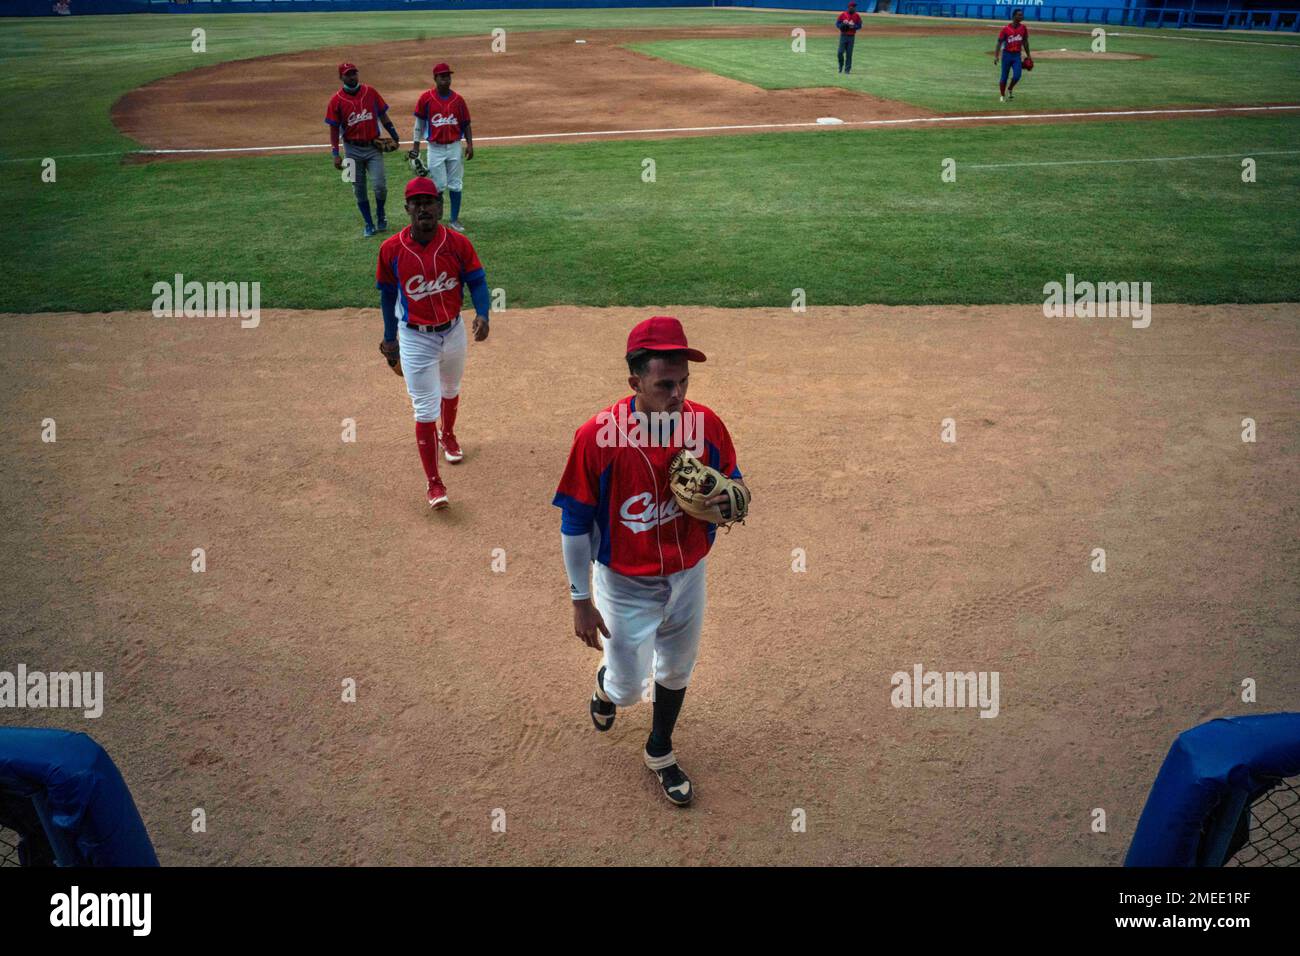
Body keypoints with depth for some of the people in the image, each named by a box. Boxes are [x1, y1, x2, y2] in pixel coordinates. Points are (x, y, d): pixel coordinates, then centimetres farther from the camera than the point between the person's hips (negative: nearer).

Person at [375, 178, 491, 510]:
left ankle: (448, 436, 58)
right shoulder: (391, 249, -13)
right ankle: (433, 483, 2)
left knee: (450, 391, 28)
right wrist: (390, 340, 6)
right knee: (426, 409, -5)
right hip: (415, 339, -3)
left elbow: (476, 280, -6)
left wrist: (482, 314, -26)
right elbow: (388, 295, -1)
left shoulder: (458, 243, -13)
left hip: (453, 332, 3)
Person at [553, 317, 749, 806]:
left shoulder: (707, 424, -16)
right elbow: (574, 525, -15)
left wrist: (728, 500, -24)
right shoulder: (596, 436, -25)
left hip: (687, 576, 3)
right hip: (625, 584, -3)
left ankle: (660, 753, 50)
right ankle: (606, 687, 50)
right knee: (629, 688, 10)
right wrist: (581, 601, -10)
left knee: (676, 672, 22)